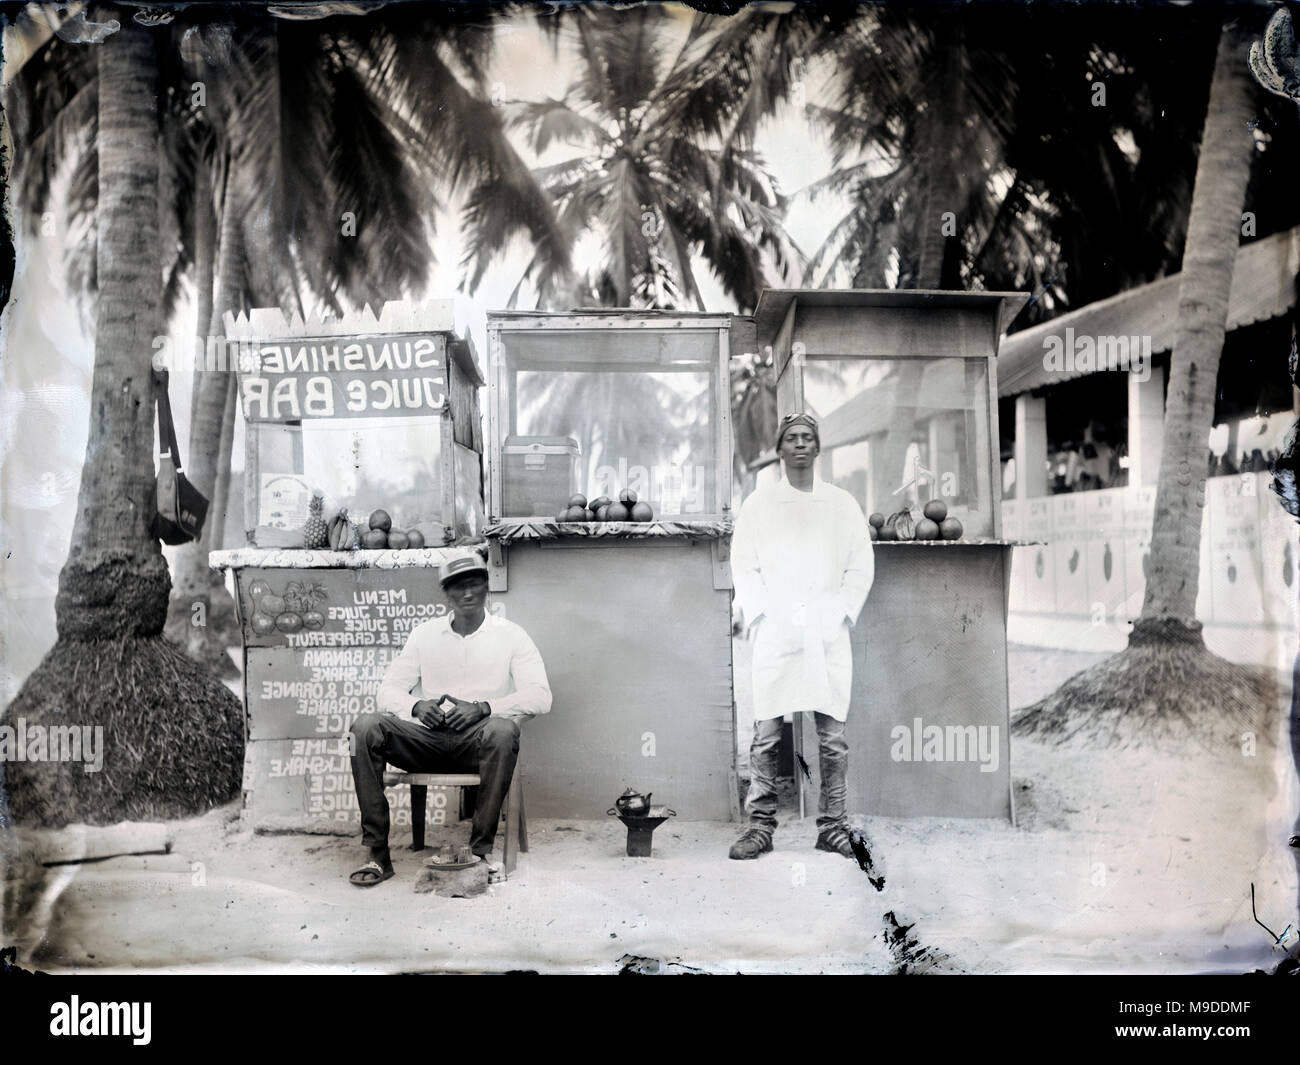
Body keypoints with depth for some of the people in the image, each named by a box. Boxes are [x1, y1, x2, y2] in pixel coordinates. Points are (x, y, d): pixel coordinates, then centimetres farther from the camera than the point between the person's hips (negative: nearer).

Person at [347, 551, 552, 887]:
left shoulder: (510, 635, 7)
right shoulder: (424, 633, 16)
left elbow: (540, 696, -5)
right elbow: (388, 691, 12)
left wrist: (482, 708, -19)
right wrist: (417, 706, -12)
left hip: (477, 740, -2)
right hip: (427, 738, 3)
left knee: (503, 730, -37)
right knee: (366, 727, -23)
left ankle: (482, 848, -24)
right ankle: (378, 854, -22)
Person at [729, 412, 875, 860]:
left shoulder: (842, 503, 12)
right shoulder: (758, 504, 10)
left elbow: (862, 567, 9)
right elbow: (743, 566, 6)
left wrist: (840, 614, -2)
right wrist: (763, 615, -5)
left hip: (829, 636, 1)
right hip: (775, 637, -1)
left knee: (833, 738, 1)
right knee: (766, 735, -2)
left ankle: (832, 826, 10)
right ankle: (761, 824, 6)